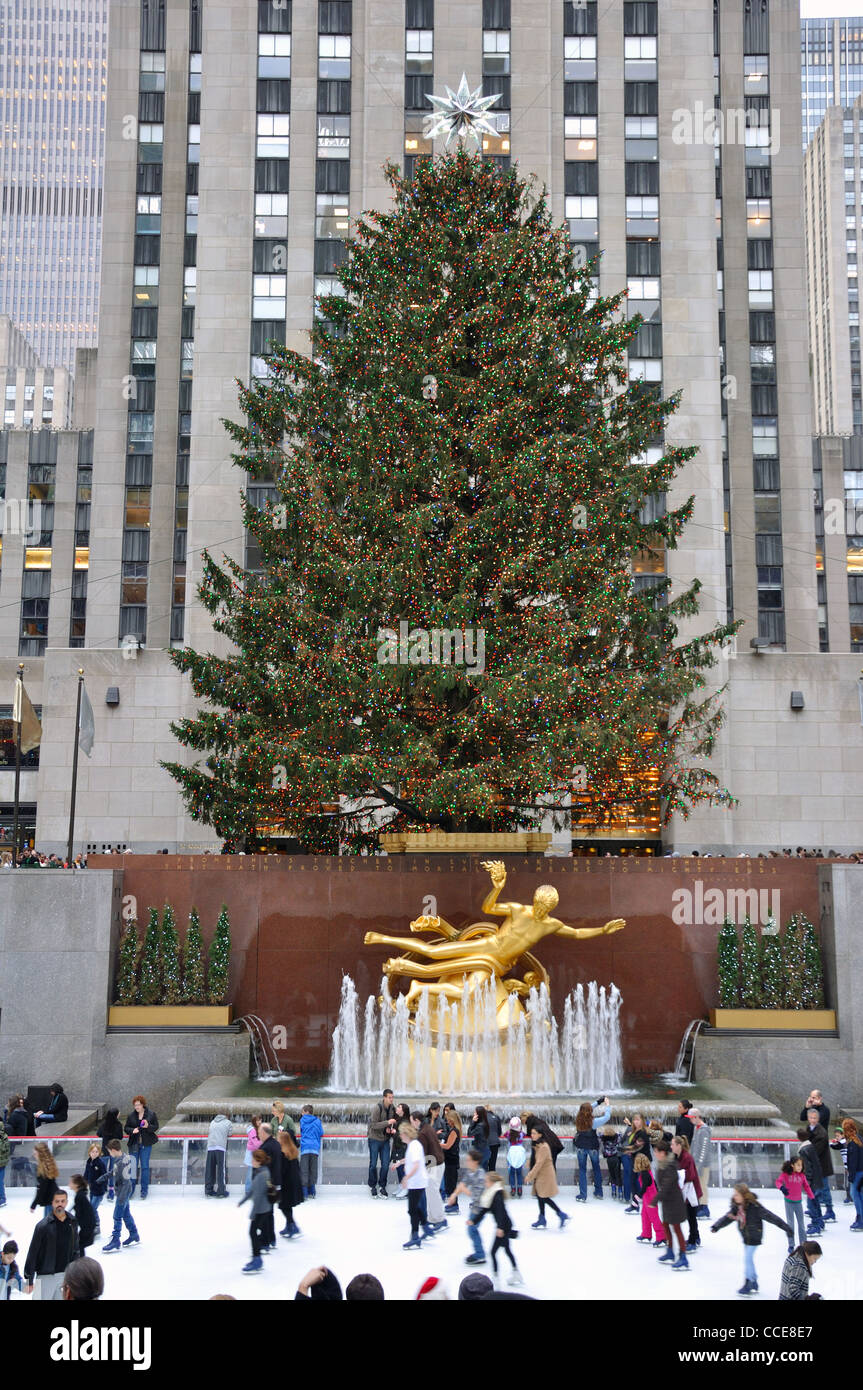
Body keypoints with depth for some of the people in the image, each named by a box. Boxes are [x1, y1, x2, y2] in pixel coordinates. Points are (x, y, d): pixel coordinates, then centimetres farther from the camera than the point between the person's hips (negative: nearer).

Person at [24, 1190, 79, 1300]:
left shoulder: (72, 1222, 2)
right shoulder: (43, 1225, -13)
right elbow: (32, 1253, -9)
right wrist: (29, 1279, -8)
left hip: (66, 1274, 4)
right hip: (46, 1275, -4)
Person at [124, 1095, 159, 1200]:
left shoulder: (151, 1114, -4)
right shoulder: (131, 1115, 1)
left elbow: (156, 1126, 1)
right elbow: (126, 1127, 6)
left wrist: (148, 1126, -19)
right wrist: (132, 1130, -15)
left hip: (146, 1144, -2)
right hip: (134, 1144, 2)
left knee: (145, 1166, 2)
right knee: (133, 1166, 4)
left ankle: (144, 1190, 12)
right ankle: (130, 1190, 15)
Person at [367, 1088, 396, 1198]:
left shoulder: (393, 1108, -2)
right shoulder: (377, 1108, -19)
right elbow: (374, 1125, -21)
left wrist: (393, 1129, -8)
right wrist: (387, 1123, -28)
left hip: (385, 1139, 5)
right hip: (374, 1139, -4)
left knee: (385, 1164, 3)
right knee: (373, 1164, 4)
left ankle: (382, 1186, 17)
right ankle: (372, 1186, 19)